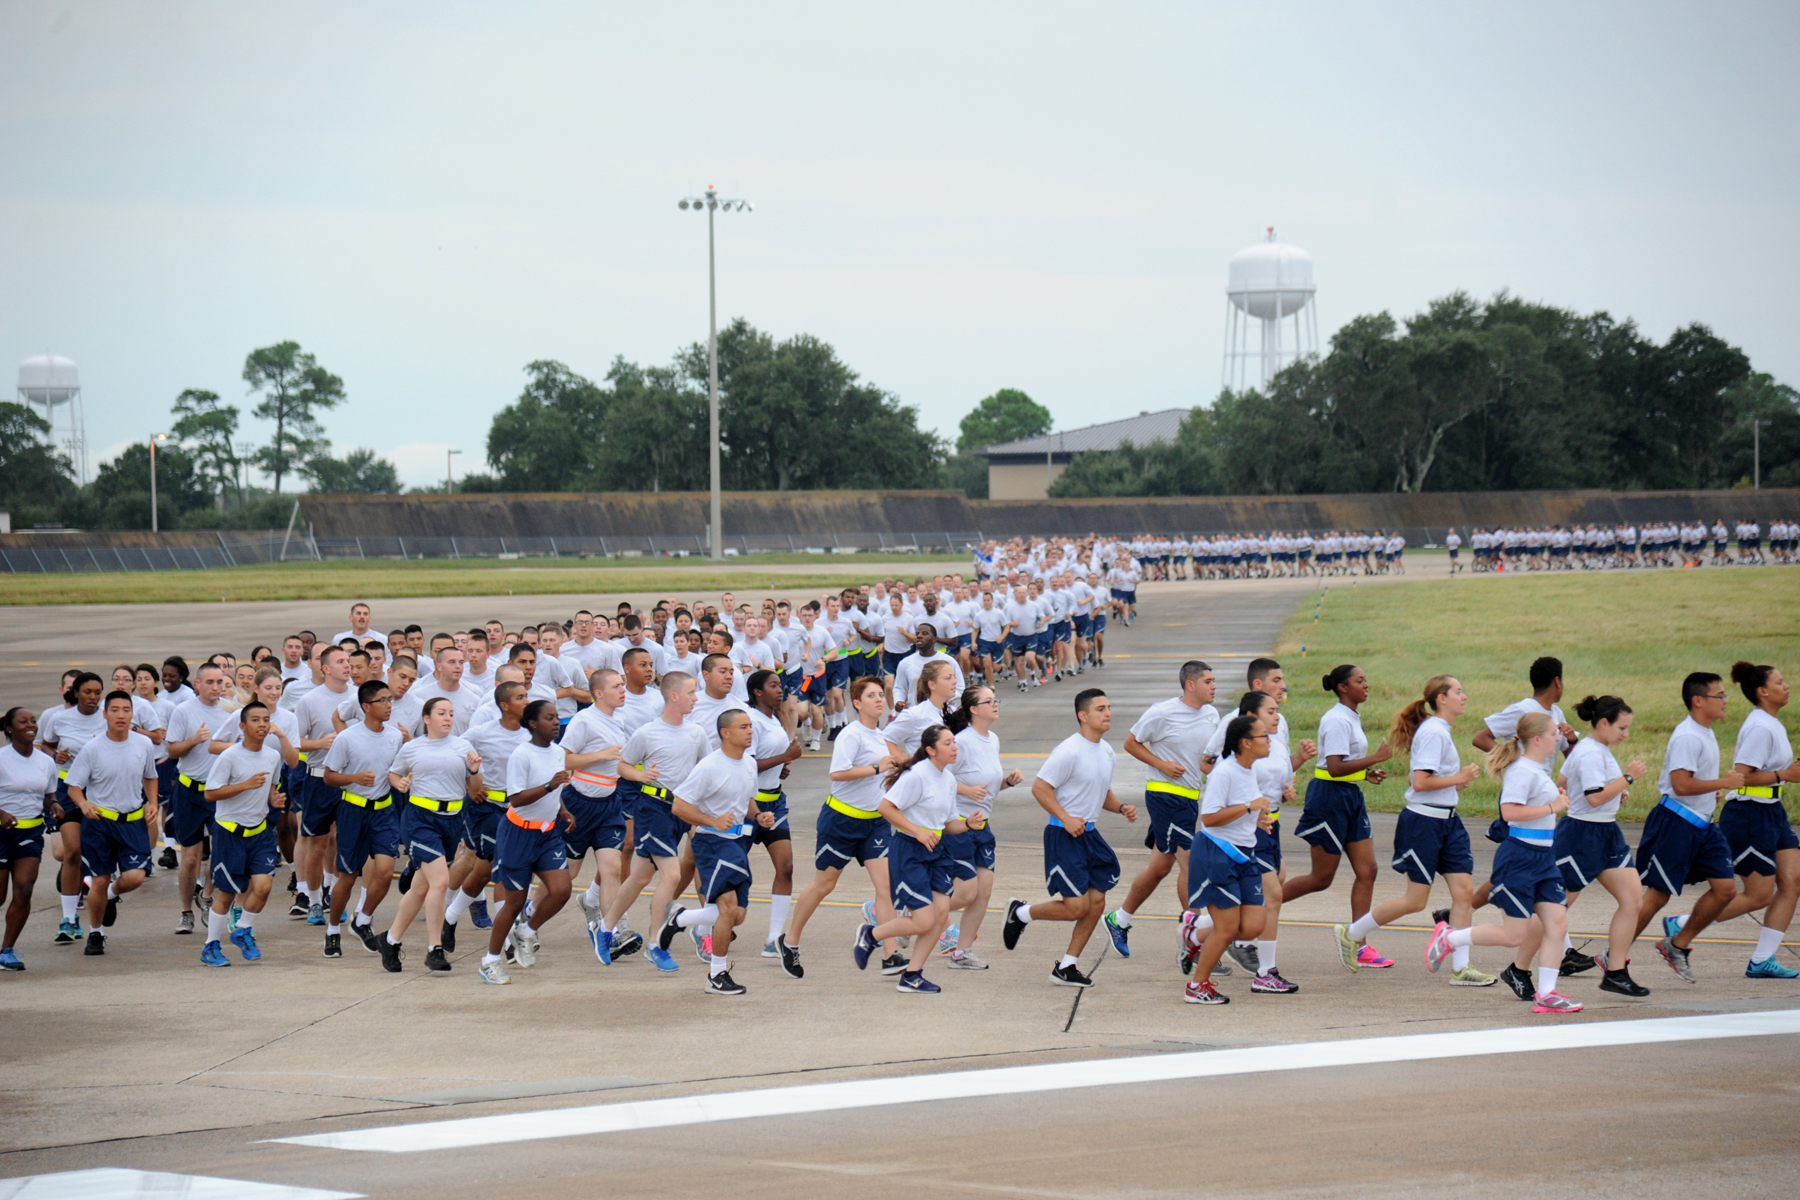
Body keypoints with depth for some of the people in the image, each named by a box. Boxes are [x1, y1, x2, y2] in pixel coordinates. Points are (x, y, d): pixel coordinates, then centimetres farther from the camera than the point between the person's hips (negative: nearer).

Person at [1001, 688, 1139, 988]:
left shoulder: (1106, 751, 10)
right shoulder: (1069, 751, -18)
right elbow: (1040, 787, -17)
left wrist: (1122, 807, 5)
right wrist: (1066, 818, -23)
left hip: (1089, 833, 8)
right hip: (1064, 836, -8)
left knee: (1097, 902, 4)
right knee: (1077, 906, -10)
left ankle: (1066, 967, 15)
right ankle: (1020, 913, 16)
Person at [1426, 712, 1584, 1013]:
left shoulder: (1538, 770, 15)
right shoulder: (1522, 770, -16)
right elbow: (1509, 810, -28)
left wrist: (1556, 797, 16)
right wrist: (1551, 807, -21)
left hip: (1542, 858, 10)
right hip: (1519, 857, -10)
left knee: (1557, 922, -2)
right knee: (1515, 935, -5)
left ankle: (1545, 994, 1)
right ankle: (1448, 938, 13)